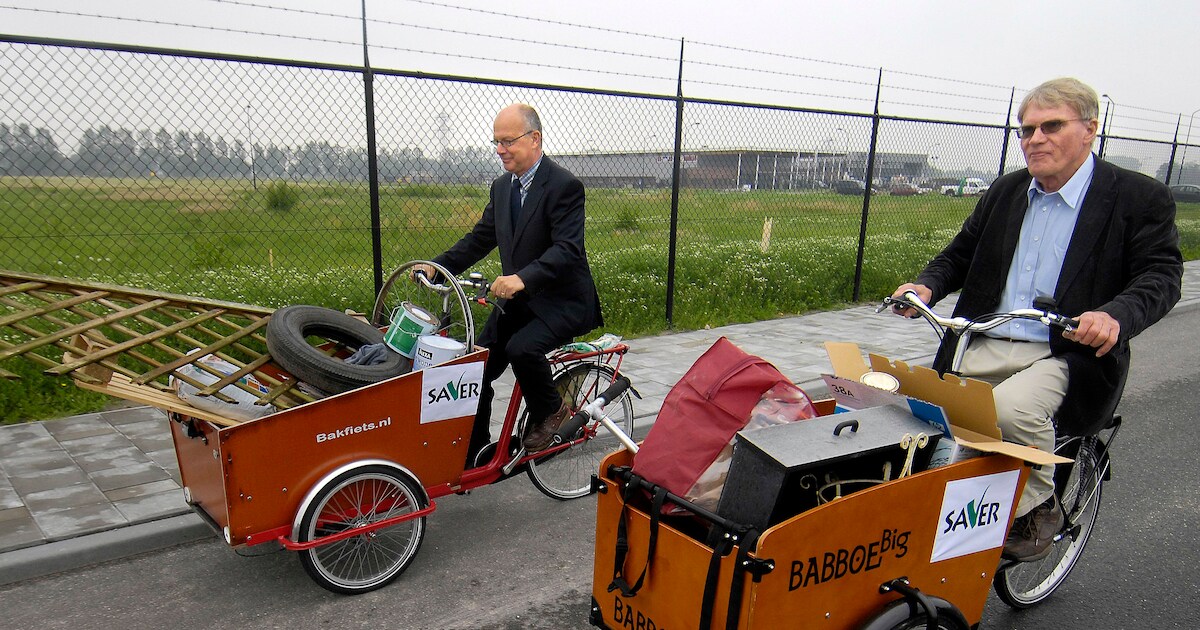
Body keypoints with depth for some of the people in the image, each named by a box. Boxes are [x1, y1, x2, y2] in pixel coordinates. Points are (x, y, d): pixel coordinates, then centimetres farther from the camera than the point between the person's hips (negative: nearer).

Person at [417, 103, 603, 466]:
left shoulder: (564, 185, -17)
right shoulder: (502, 187, 8)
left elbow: (568, 248, -27)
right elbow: (481, 238, 11)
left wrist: (523, 278, -41)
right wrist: (438, 267, -2)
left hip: (561, 301, -7)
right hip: (516, 299, 8)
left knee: (522, 348, -32)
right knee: (477, 367, 3)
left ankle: (551, 411, -1)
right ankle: (472, 458, 19)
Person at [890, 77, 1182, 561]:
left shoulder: (1140, 198, 1)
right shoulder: (1005, 191, 16)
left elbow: (1161, 275, -6)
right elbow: (960, 254, 22)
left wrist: (1116, 315, -29)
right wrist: (927, 287, -1)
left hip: (1067, 354, -4)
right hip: (985, 346, 5)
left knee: (1013, 408, -33)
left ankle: (1039, 508, -3)